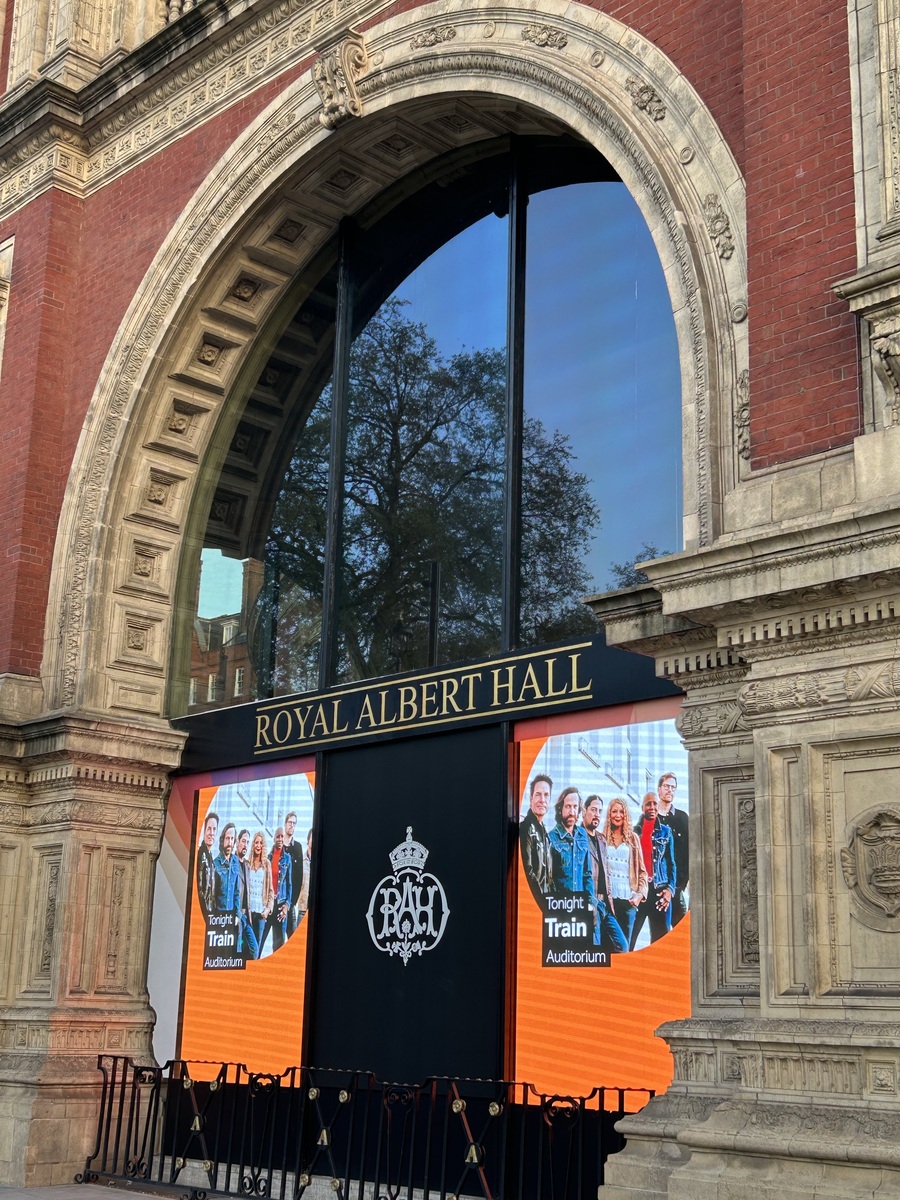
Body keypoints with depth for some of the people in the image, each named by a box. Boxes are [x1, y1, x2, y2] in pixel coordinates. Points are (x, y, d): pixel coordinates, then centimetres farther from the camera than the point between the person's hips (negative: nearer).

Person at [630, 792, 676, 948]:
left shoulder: (665, 832, 10)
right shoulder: (634, 831, 7)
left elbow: (671, 864, 10)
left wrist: (670, 889, -2)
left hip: (660, 891, 1)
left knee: (661, 940, 3)